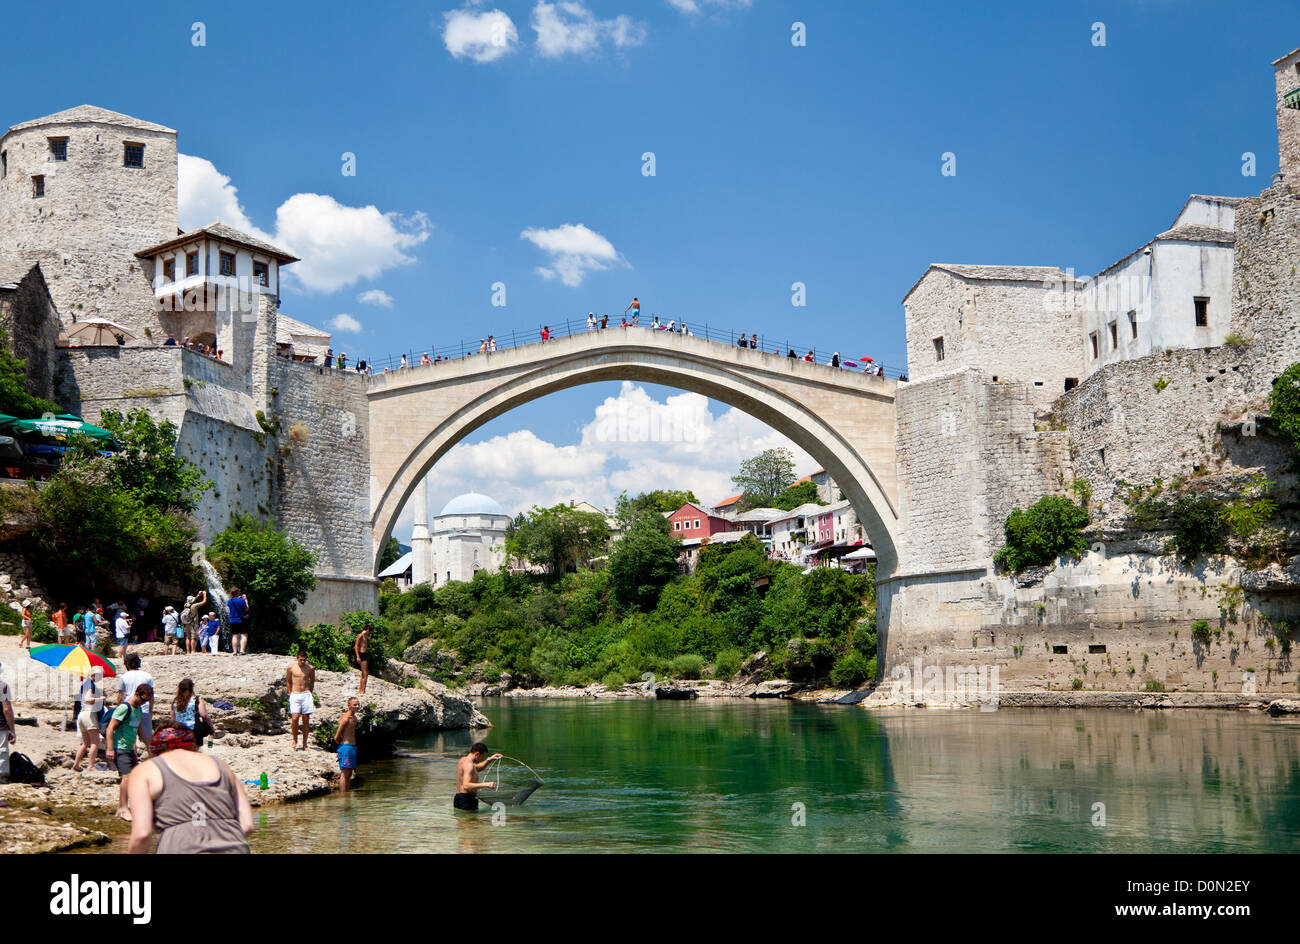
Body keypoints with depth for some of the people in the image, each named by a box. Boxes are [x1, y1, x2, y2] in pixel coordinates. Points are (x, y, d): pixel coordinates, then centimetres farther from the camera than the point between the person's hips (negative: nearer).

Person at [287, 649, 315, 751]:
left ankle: (304, 743, 9)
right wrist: (290, 693, 8)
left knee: (306, 720, 1)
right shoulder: (291, 667, 2)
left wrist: (309, 693, 11)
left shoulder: (310, 668, 4)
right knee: (295, 718, -14)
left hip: (306, 695, 1)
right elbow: (288, 681, 13)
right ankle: (294, 739, 7)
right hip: (295, 695, -1)